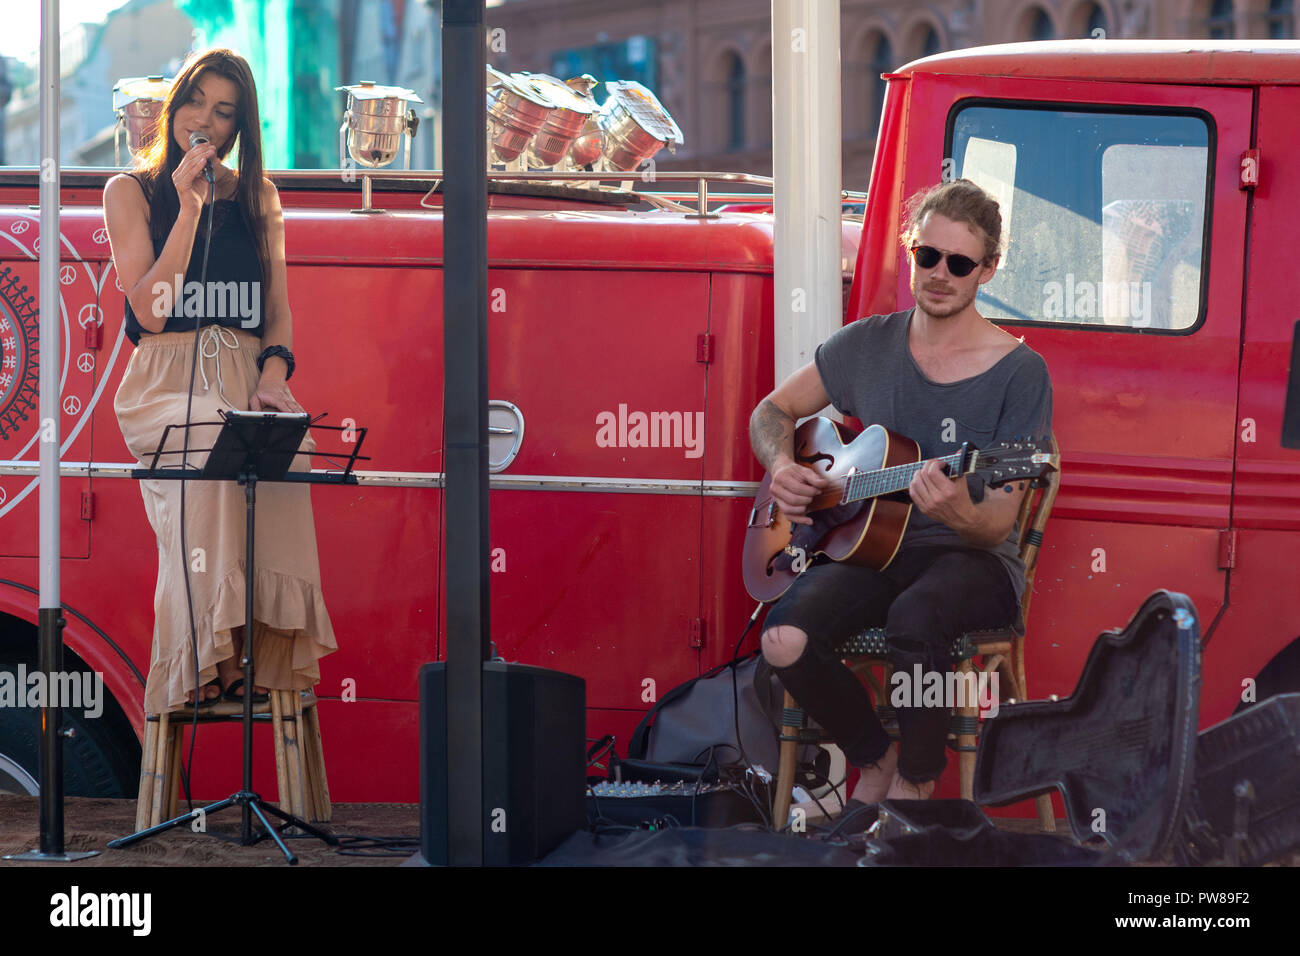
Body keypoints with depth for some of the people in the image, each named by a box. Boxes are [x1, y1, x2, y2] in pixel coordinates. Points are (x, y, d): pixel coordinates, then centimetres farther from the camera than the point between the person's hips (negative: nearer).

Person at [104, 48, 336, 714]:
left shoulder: (257, 198, 21)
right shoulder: (130, 191, 10)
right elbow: (150, 311, -1)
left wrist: (274, 371, -3)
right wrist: (190, 209, -5)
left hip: (243, 382, 3)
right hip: (162, 385, -3)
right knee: (218, 441, -39)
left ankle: (272, 650, -35)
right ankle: (214, 662, -39)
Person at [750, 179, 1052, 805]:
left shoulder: (1018, 371, -6)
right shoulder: (867, 345, 7)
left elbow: (999, 523, -10)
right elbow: (773, 412, 20)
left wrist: (962, 517, -34)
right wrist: (782, 467, -2)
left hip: (973, 557, -3)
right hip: (869, 545, 3)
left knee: (914, 618, -39)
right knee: (785, 640, -28)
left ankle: (917, 780, -12)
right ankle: (875, 759, 2)